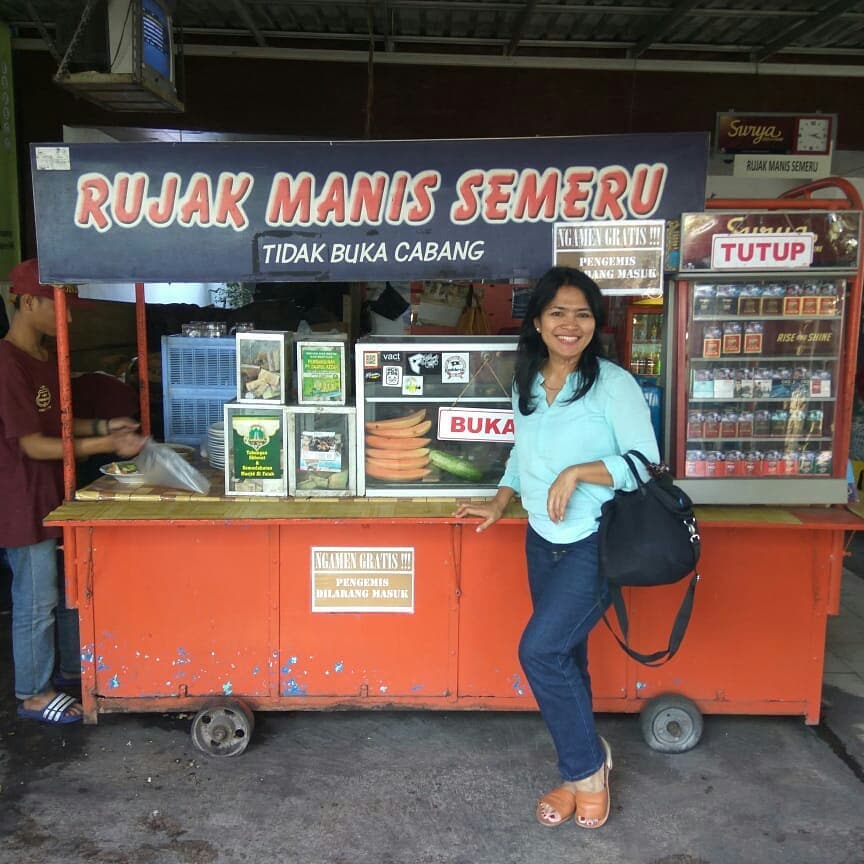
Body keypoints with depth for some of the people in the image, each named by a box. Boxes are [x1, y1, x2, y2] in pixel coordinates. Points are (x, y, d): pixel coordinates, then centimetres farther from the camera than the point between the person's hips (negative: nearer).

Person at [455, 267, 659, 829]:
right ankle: (578, 776, 29)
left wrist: (579, 471, -24)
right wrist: (500, 504, 11)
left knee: (540, 650, -14)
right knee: (564, 657, 13)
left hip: (597, 544, -6)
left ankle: (588, 765, 10)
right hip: (543, 542, 6)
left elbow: (646, 461, -15)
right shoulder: (526, 385, 7)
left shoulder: (613, 384, -13)